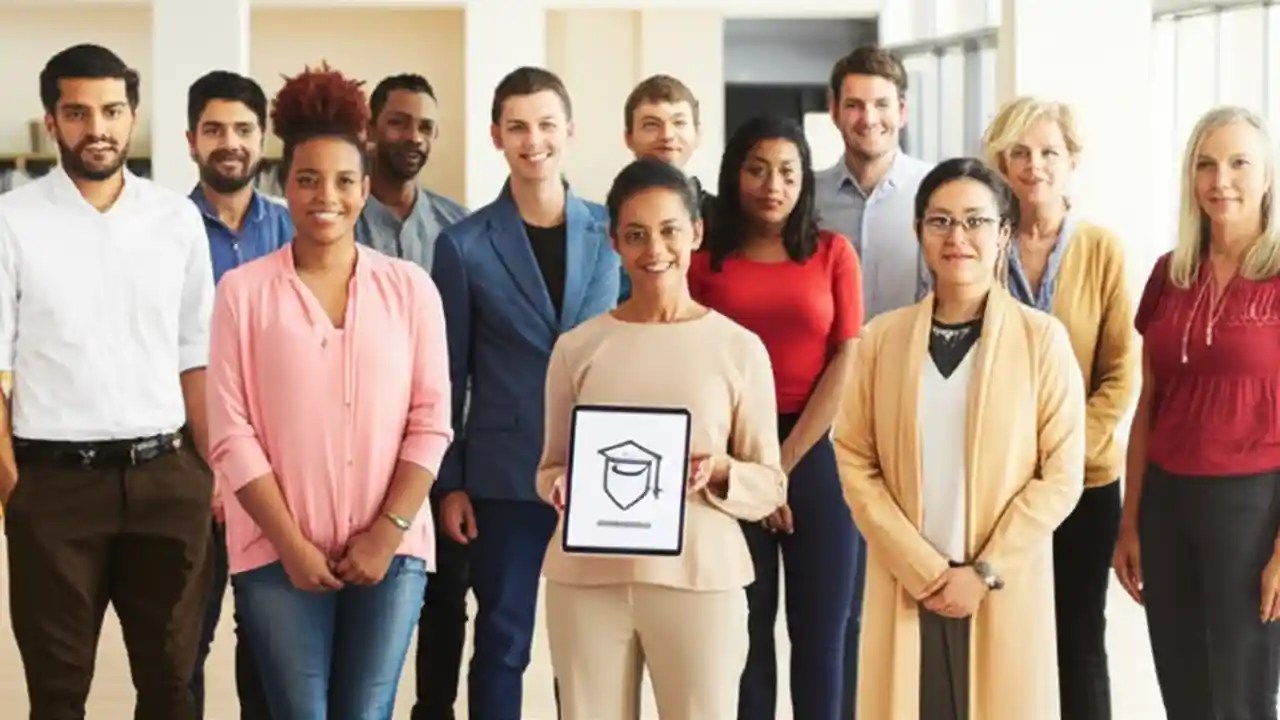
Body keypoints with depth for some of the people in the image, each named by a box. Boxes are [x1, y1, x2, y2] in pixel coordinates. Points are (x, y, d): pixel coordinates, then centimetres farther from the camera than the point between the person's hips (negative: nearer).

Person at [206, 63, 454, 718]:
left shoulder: (410, 288, 5)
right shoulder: (243, 289, 0)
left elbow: (430, 423, 3)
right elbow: (231, 431, -3)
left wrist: (388, 531, -7)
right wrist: (291, 544, -8)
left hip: (390, 550, 1)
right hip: (280, 553, -1)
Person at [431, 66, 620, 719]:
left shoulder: (611, 232, 4)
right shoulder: (464, 245, -1)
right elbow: (449, 374, 2)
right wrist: (448, 482, -2)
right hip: (505, 477, -2)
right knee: (501, 644, 5)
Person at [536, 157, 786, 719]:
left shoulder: (739, 348, 2)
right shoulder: (578, 347, 6)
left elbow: (770, 485, 5)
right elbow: (550, 467, 13)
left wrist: (720, 473, -14)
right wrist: (562, 487, -8)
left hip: (699, 576, -1)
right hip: (588, 576, 1)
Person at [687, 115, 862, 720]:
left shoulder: (833, 253, 5)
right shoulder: (704, 261, 4)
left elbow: (845, 364, -1)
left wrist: (784, 463, -7)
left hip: (815, 457, 0)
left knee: (820, 631, 4)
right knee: (745, 630, 5)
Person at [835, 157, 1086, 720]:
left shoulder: (1042, 338, -3)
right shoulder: (882, 337, 4)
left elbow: (1062, 474, -4)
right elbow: (854, 461, 1)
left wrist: (985, 572, -10)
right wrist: (923, 568, -8)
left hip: (1007, 589, -1)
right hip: (905, 584, 2)